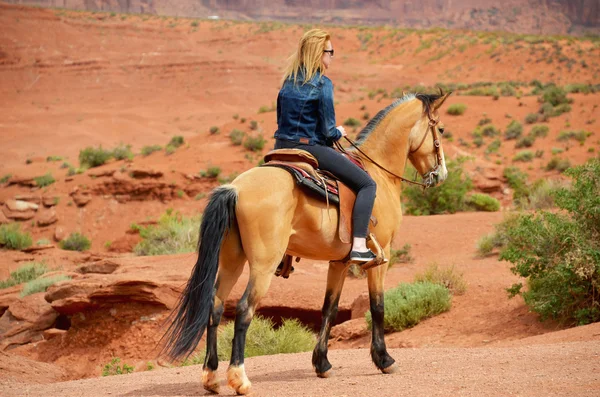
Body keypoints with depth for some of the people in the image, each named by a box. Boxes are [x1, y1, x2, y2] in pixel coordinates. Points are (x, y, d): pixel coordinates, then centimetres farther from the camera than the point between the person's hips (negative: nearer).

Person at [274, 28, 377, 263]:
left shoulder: (288, 82, 10)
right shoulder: (323, 84, -11)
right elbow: (328, 131, -13)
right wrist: (339, 133, 8)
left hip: (282, 147, 7)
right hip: (311, 148, -7)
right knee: (367, 184, 0)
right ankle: (359, 246, -13)